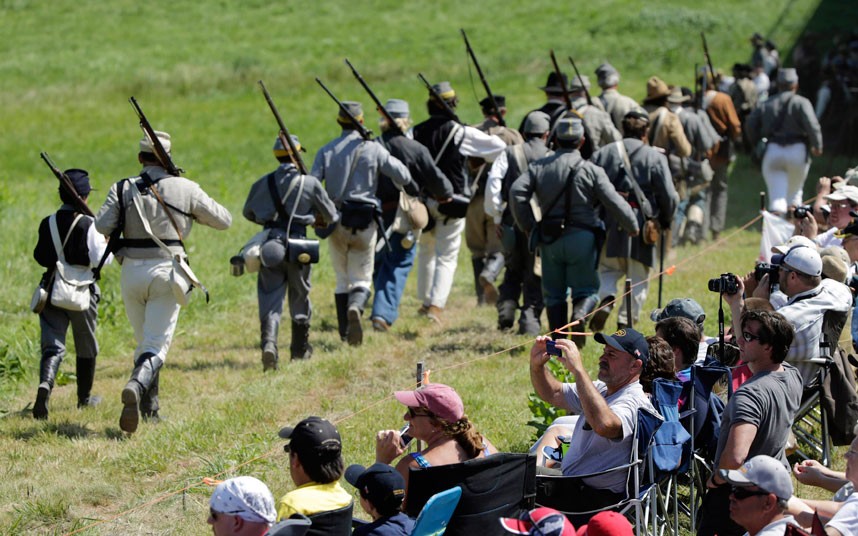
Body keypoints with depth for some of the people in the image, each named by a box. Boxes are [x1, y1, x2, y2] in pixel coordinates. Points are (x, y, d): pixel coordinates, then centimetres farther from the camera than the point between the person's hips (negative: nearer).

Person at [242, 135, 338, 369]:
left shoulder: (263, 183, 3)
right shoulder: (310, 183, -3)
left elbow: (248, 213, 18)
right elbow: (331, 216, 8)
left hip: (270, 246, 1)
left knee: (270, 299, 0)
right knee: (300, 297, 17)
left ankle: (268, 342, -24)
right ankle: (300, 348, 30)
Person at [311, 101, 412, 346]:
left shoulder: (326, 151, 2)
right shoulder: (373, 149, -4)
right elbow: (404, 177, -5)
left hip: (336, 222, 2)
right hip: (364, 223, -2)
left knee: (342, 280, 15)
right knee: (361, 279, 3)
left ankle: (346, 334, 11)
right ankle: (356, 307, -30)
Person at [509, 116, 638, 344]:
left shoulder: (539, 167, 4)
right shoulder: (590, 170, -5)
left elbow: (517, 192, -6)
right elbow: (614, 202, -8)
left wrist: (527, 226, 4)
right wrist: (632, 227, 9)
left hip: (549, 238, 2)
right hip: (581, 237, -2)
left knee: (554, 292, 13)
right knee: (586, 288, 7)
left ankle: (558, 340, 6)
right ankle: (580, 315, -25)